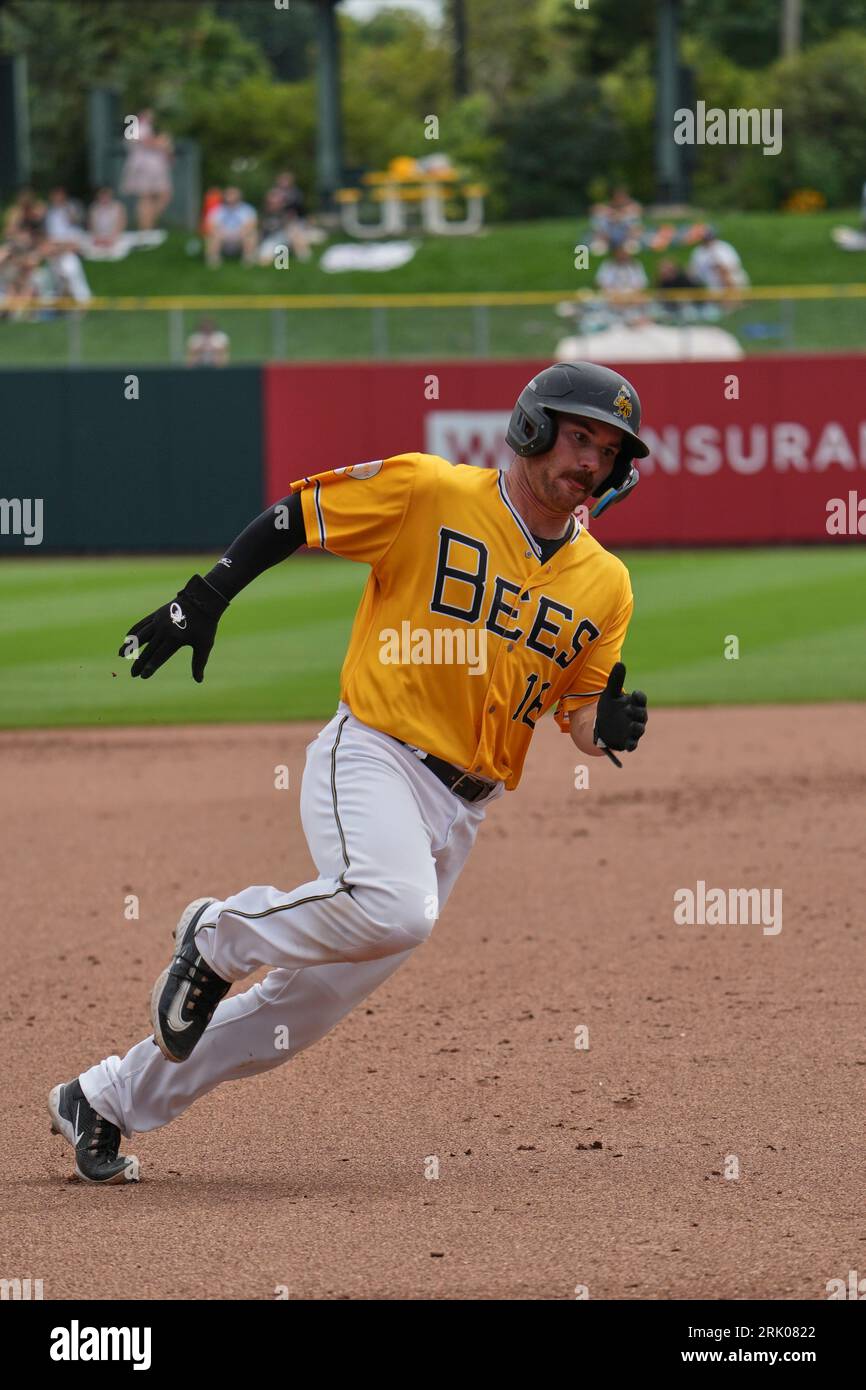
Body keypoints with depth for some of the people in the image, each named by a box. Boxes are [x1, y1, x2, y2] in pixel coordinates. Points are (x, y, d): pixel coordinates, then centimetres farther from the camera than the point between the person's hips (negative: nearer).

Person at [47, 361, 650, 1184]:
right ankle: (221, 934, -7)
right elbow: (293, 516, 3)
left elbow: (580, 716, 13)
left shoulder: (605, 584, 10)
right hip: (373, 756, -6)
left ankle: (102, 1101, 24)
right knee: (393, 908, -36)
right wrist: (203, 601, -5)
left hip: (461, 808, 6)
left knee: (304, 1008, 7)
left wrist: (607, 727, -10)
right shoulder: (429, 493, -4)